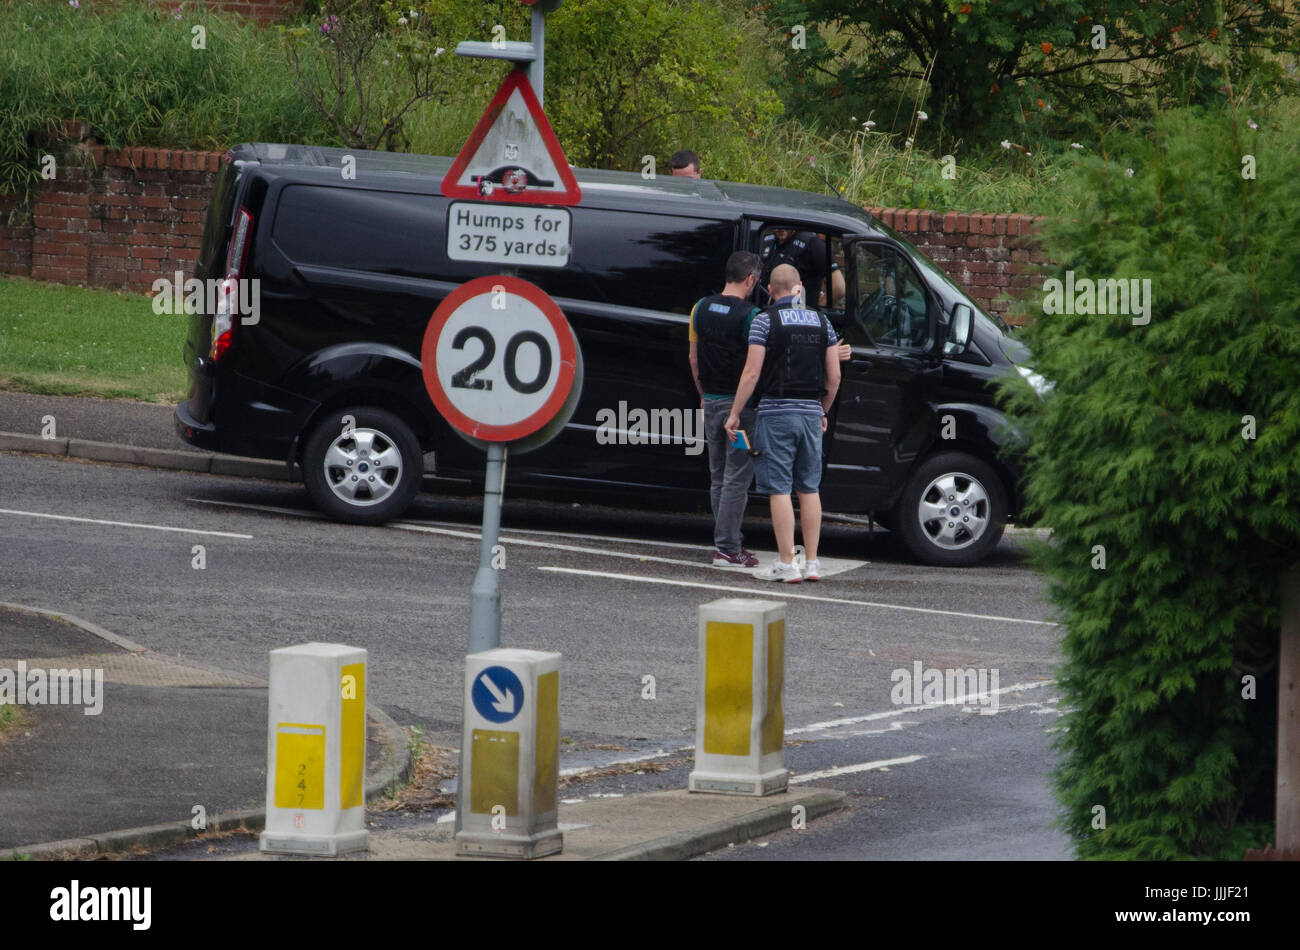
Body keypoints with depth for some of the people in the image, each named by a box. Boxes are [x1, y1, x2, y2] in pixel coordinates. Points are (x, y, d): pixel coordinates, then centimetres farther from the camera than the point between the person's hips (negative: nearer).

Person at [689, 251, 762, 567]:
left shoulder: (701, 309, 6)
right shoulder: (750, 315, -14)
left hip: (712, 400, 6)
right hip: (742, 402, -6)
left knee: (718, 476, 14)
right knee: (737, 476, -4)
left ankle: (728, 540, 18)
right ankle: (727, 548, -6)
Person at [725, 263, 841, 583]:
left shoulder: (765, 321, -6)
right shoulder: (822, 322, 8)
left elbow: (752, 373, -11)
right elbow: (834, 376, 9)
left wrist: (734, 413, -3)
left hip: (776, 412, -5)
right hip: (811, 413, 5)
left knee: (779, 489, -3)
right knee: (809, 488, 11)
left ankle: (787, 563, -6)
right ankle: (811, 562, 10)